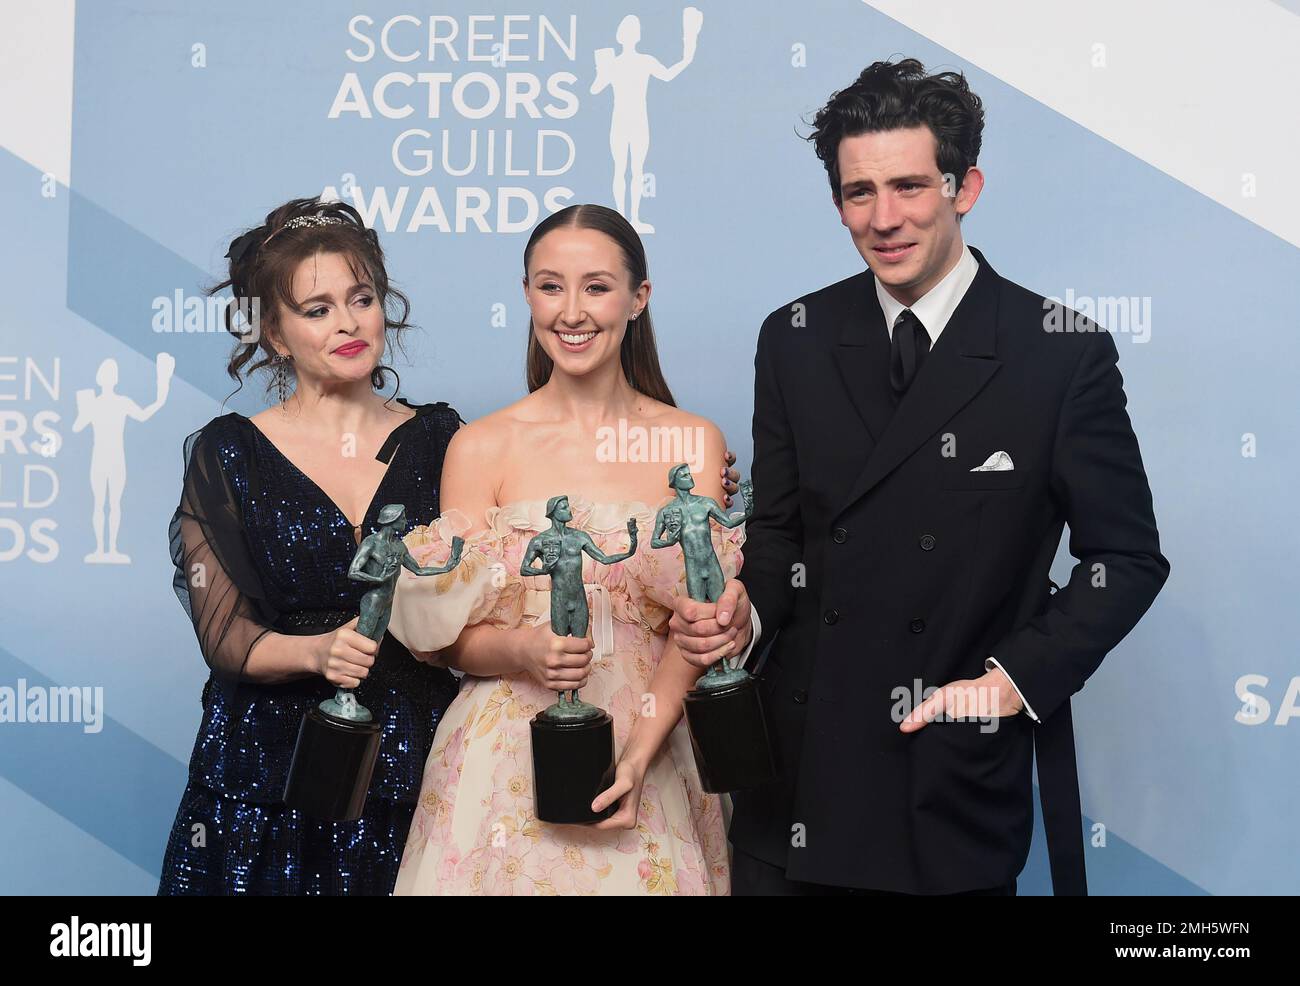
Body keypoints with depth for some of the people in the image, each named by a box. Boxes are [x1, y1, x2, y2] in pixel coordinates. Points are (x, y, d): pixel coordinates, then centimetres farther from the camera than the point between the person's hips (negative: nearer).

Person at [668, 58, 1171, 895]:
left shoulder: (1064, 353, -7)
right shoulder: (794, 340, 3)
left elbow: (1128, 559, -2)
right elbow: (780, 528, 10)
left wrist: (1015, 680, -12)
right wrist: (747, 606, -10)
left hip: (962, 780, -2)